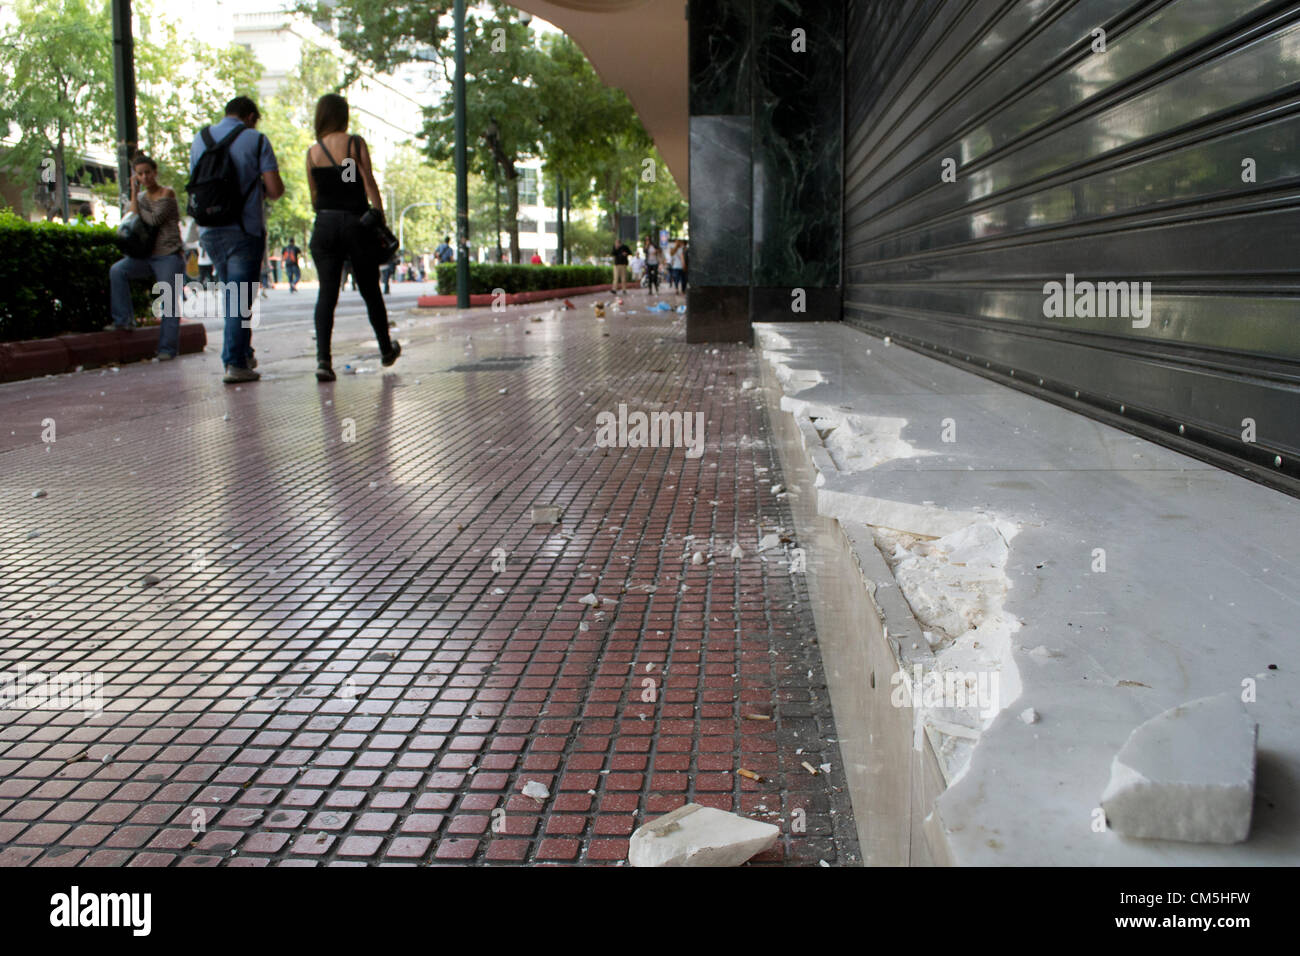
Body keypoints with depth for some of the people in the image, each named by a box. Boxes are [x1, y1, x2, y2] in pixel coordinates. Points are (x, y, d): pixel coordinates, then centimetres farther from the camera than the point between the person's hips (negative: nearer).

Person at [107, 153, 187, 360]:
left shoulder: (168, 193, -4)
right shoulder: (141, 196, 14)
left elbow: (154, 220, -15)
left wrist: (136, 200, -4)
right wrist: (134, 194, -3)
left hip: (169, 255, -6)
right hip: (147, 255, 6)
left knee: (169, 303, -8)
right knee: (117, 271, -19)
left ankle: (167, 348, -4)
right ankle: (124, 319, -13)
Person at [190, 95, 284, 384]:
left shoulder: (200, 139, 12)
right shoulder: (256, 140, -4)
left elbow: (194, 187, 16)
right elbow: (276, 189, -9)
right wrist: (261, 190, 12)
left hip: (209, 230, 5)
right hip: (244, 229, -5)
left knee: (229, 294, 18)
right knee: (240, 297, -3)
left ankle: (243, 355, 21)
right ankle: (235, 363, -7)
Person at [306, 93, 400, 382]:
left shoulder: (313, 152, 6)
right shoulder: (355, 143, -3)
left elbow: (314, 196, 10)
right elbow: (370, 184, -7)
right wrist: (381, 219, -5)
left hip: (324, 225, 2)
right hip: (356, 223, -2)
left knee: (327, 292, -2)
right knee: (370, 291, 12)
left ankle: (322, 357, -18)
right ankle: (386, 349, 29)